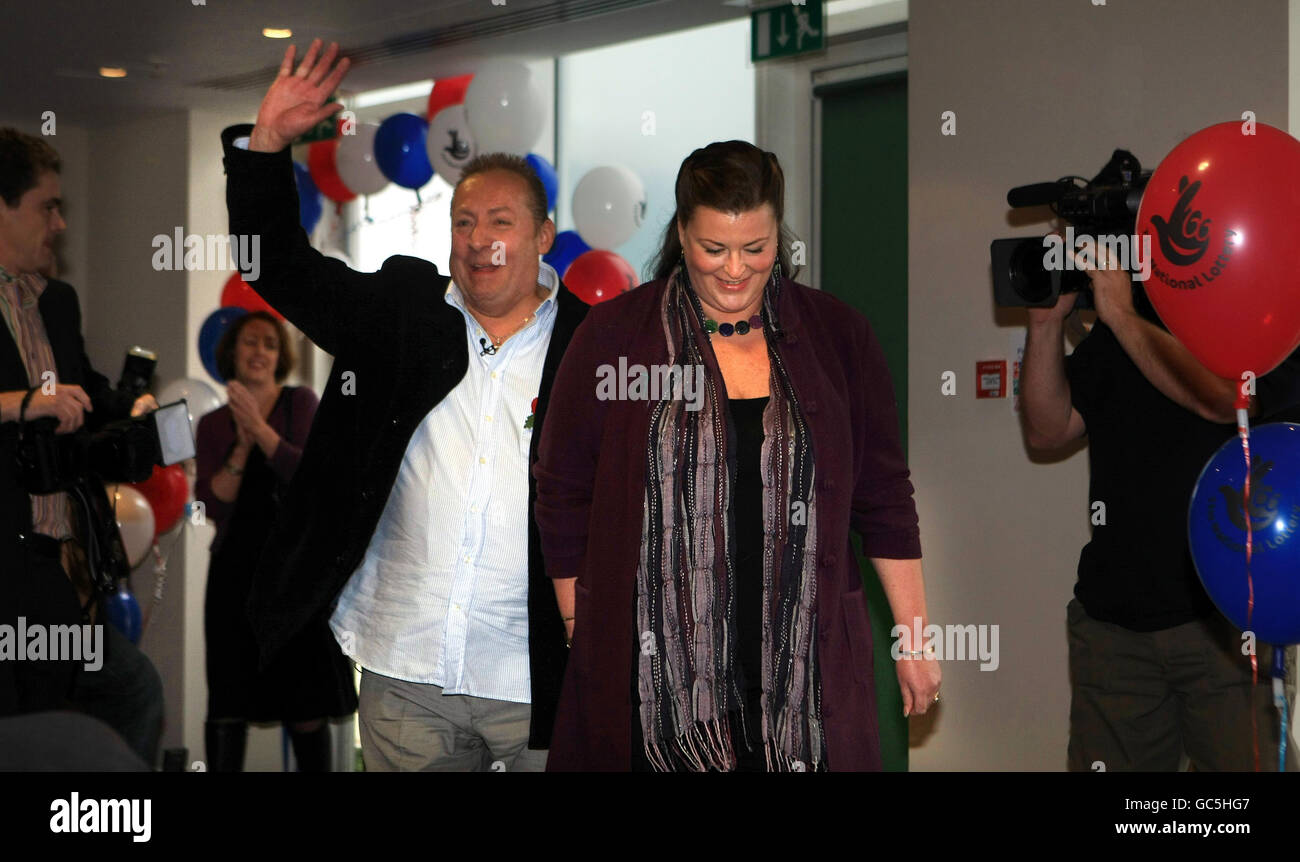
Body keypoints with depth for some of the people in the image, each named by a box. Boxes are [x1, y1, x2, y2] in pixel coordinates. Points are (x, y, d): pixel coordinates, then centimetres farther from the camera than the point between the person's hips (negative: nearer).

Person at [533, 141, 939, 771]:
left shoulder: (837, 335, 6)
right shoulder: (612, 336, 1)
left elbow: (883, 496, 10)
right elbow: (563, 498, 5)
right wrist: (582, 641, 3)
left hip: (802, 666, 2)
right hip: (654, 673, -1)